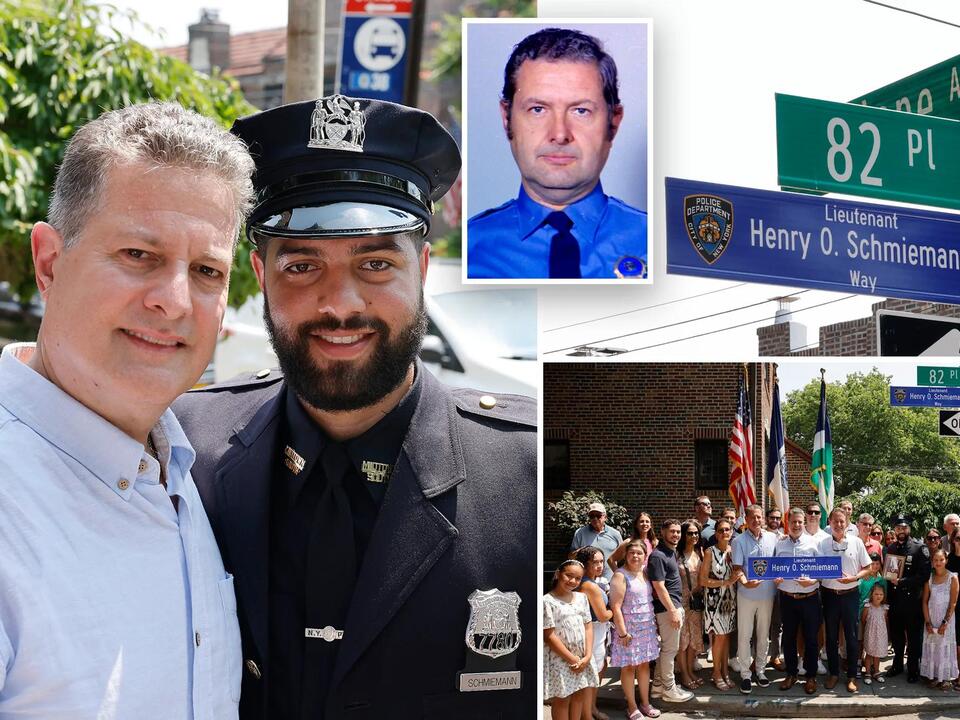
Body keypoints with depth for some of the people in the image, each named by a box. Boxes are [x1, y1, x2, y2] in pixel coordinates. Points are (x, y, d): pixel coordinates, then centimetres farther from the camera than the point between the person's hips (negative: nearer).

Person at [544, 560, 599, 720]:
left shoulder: (581, 598, 7)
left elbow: (587, 627, 7)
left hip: (582, 658, 6)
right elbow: (549, 636, -15)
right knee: (562, 699, 3)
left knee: (580, 694, 13)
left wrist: (587, 656, -6)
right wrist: (571, 659, -15)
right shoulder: (547, 601, -13)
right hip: (559, 658, -6)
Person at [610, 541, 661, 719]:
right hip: (629, 628, -6)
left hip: (647, 627, 6)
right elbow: (616, 606, -16)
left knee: (644, 664, 12)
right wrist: (622, 632, -18)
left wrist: (654, 623, 11)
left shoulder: (645, 572, 8)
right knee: (629, 667, 2)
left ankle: (645, 703, 22)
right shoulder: (621, 575, -13)